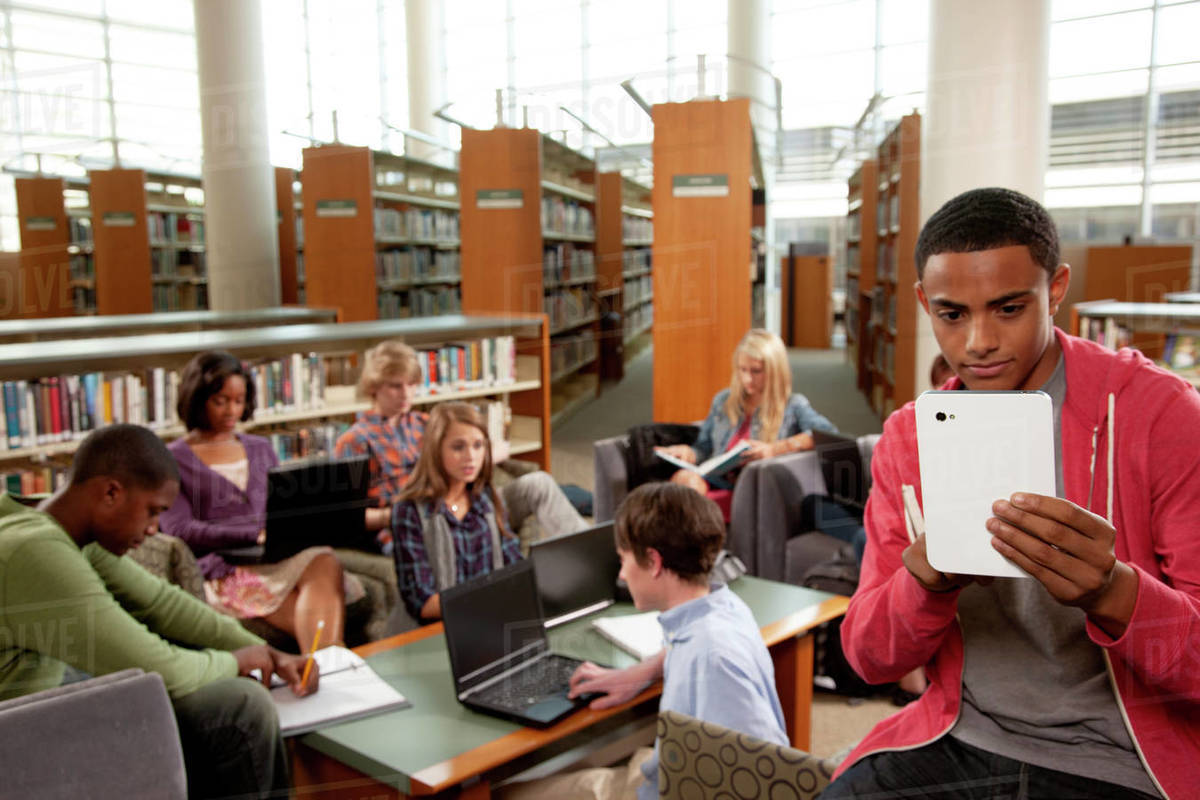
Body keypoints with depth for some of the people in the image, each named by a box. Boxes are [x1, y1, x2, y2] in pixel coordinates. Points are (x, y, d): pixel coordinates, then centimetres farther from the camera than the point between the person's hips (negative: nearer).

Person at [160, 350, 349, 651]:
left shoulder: (261, 449, 25)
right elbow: (179, 530, -4)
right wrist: (255, 534, -16)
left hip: (275, 557, 4)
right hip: (223, 568, -4)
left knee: (325, 562, -35)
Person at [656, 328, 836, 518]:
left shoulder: (792, 406, 6)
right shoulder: (723, 401, 21)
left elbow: (829, 433, -12)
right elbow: (703, 449, 27)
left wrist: (775, 449, -22)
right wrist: (688, 453, 2)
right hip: (717, 485, 4)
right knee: (686, 478, -33)